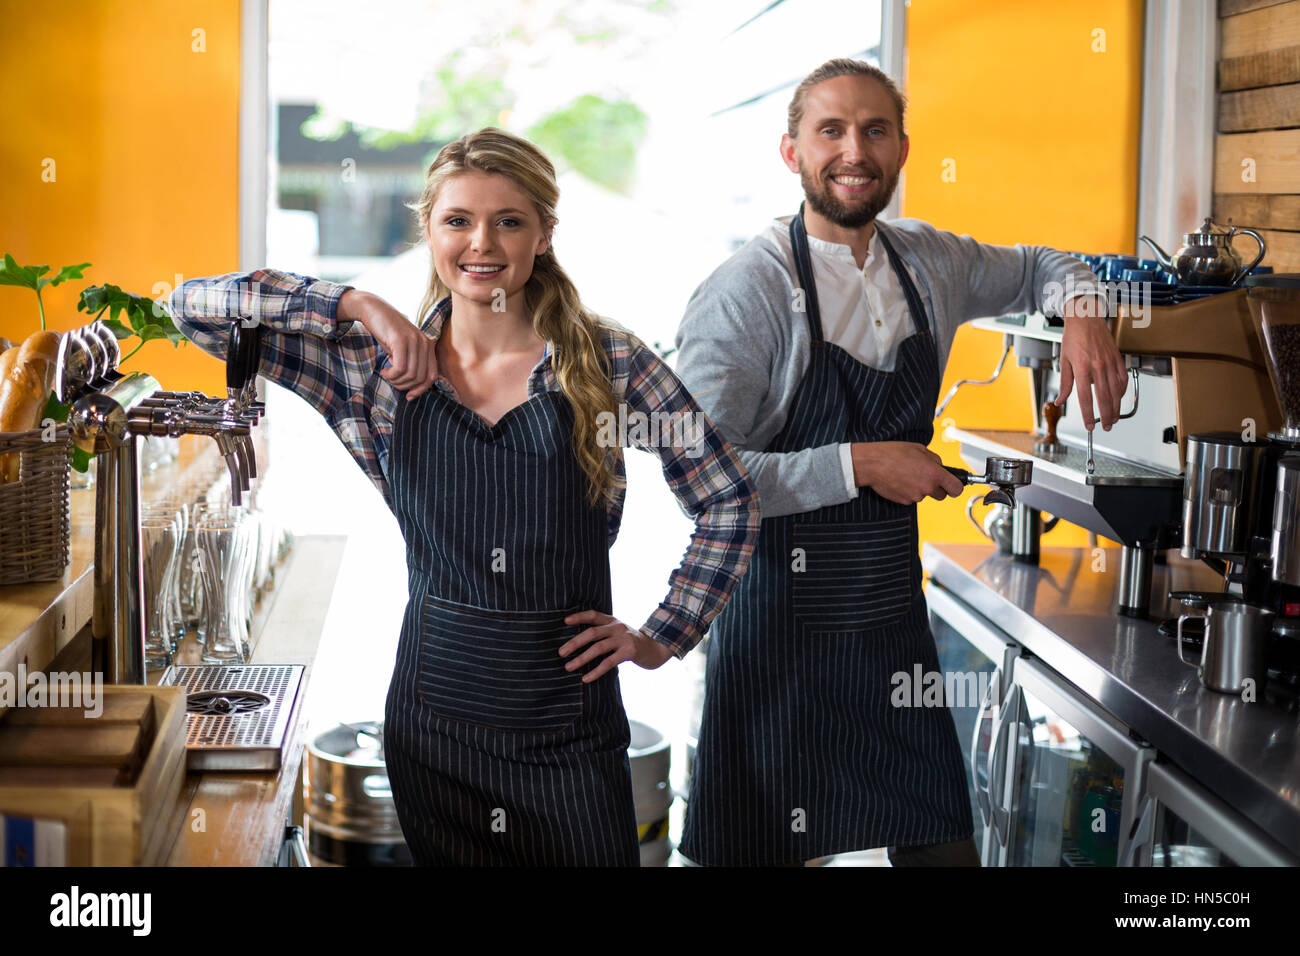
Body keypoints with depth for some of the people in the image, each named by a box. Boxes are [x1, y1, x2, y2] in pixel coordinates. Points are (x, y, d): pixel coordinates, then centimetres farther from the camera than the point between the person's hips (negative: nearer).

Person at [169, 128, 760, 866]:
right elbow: (198, 308, -3)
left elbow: (729, 503, 5)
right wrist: (360, 306, -11)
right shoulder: (378, 369, 1)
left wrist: (663, 638, 0)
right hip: (434, 714, 1)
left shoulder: (608, 361, -3)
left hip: (571, 722, -1)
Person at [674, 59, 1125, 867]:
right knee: (768, 849, 6)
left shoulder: (931, 262, 4)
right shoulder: (746, 292, -15)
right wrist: (860, 464, -20)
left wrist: (1082, 313, 2)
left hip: (896, 613, 6)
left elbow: (1038, 268, 24)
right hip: (781, 626, -6)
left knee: (941, 838, 11)